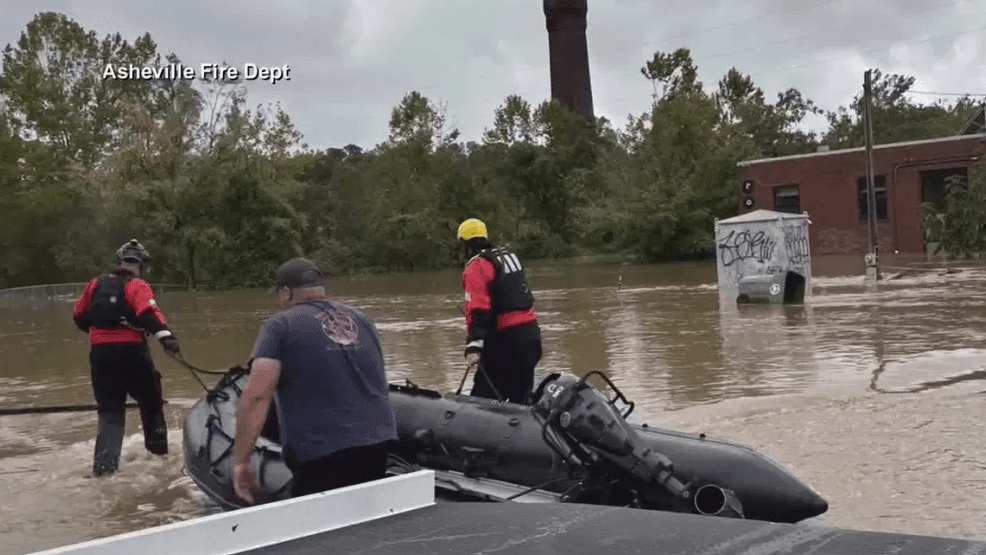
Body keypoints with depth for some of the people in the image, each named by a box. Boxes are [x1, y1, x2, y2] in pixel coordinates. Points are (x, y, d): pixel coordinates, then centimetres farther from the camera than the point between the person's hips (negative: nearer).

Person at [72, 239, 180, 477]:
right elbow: (148, 312, -24)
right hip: (131, 351, -4)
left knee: (110, 409, 8)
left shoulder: (97, 284, 11)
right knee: (150, 400, 17)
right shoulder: (136, 286, -5)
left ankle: (105, 462, -6)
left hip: (100, 352, 4)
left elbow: (79, 316, 19)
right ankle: (157, 447, 28)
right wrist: (164, 334, -35)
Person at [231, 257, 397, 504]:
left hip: (323, 460, -6)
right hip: (380, 451, 6)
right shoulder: (361, 320, 17)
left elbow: (256, 396, -14)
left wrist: (240, 462, -12)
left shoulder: (280, 325, -3)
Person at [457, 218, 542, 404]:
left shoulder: (476, 267, -11)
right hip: (531, 331, 8)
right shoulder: (508, 255, 14)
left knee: (485, 395, -6)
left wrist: (473, 347, -25)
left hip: (506, 338, -8)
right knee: (521, 394, 16)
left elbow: (478, 310, -21)